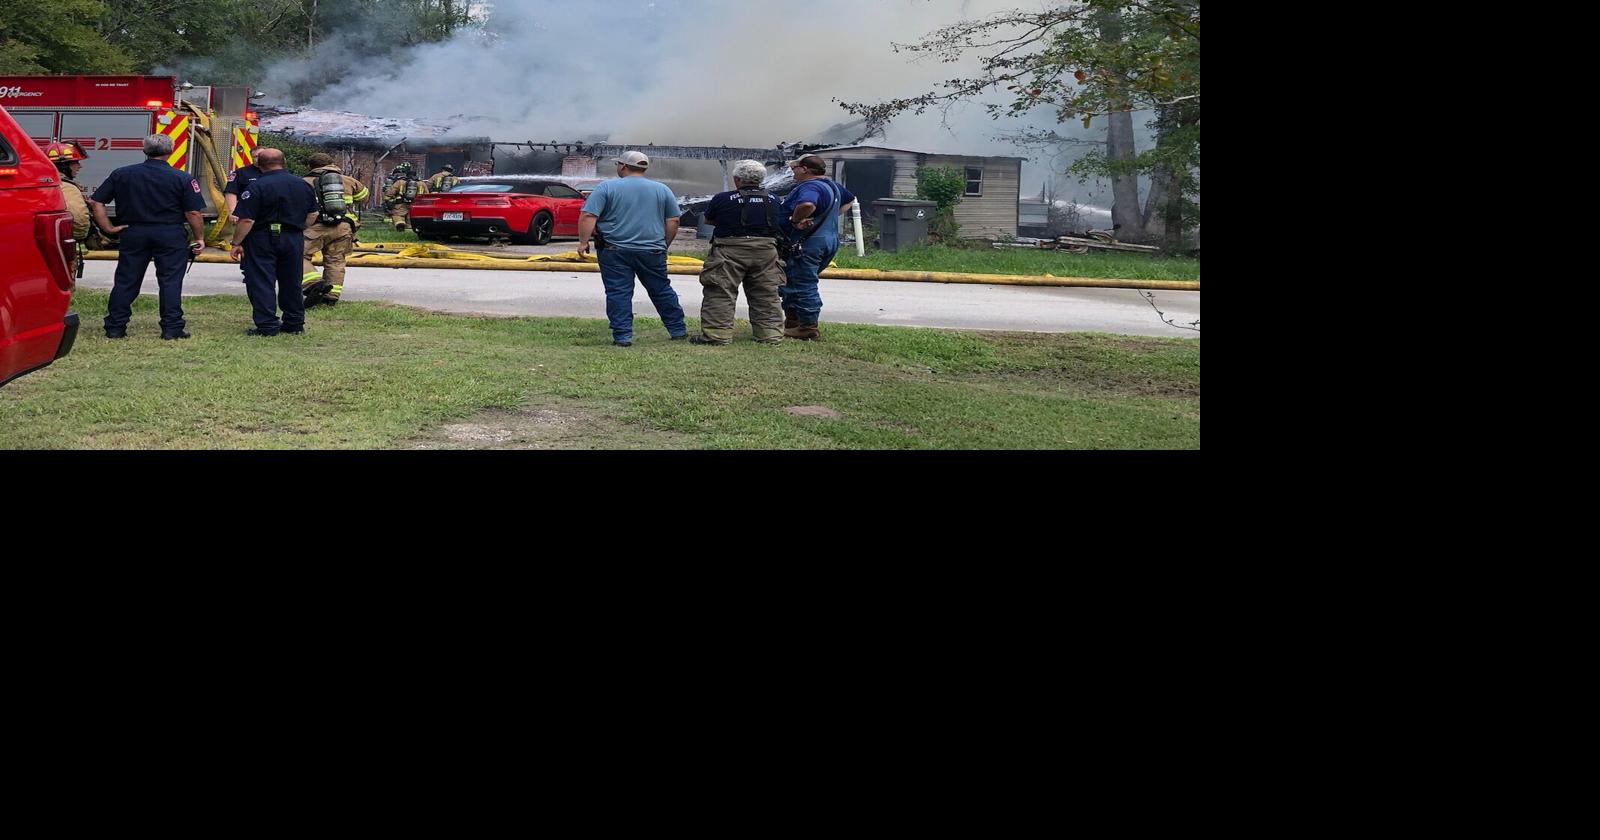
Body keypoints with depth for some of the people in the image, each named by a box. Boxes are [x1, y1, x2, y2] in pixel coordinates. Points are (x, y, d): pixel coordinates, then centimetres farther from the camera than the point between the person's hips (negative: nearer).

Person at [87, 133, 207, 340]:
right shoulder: (182, 179, -5)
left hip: (134, 233, 3)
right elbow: (193, 212, -7)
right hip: (170, 235, -3)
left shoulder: (121, 174, 5)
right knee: (170, 281, 2)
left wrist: (109, 228, 5)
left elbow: (96, 202, 3)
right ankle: (171, 328, -1)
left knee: (125, 281, 9)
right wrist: (199, 238, 3)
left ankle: (115, 327, 11)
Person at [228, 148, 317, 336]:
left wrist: (237, 243, -8)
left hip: (263, 239, -5)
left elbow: (247, 220, -17)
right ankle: (294, 323, 22)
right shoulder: (303, 185, 4)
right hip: (294, 239, 5)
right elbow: (312, 215, 12)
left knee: (261, 283, 1)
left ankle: (267, 326, -2)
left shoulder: (257, 187, -14)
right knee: (291, 282, 16)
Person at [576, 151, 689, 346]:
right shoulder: (662, 189, 5)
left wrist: (583, 242, -6)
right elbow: (673, 221, 7)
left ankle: (622, 336, -4)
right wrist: (664, 244, 18)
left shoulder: (607, 187, -3)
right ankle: (677, 330, 19)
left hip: (615, 251, -3)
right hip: (652, 251, 3)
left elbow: (588, 216, -10)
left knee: (618, 293, 1)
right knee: (662, 291, 14)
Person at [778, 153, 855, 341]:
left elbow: (807, 205, -42)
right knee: (791, 282, 20)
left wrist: (795, 220, -24)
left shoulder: (810, 187, -20)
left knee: (803, 286, -3)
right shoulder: (832, 185, 14)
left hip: (807, 243, -11)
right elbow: (850, 199, 31)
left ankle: (808, 329, 1)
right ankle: (792, 321, 26)